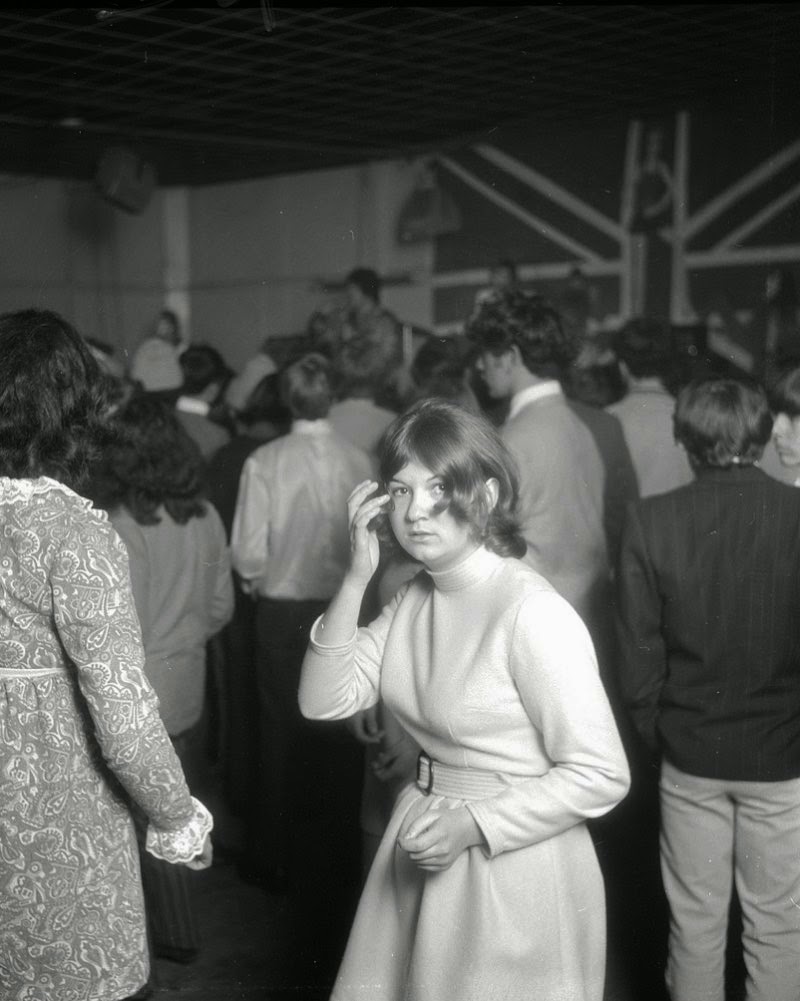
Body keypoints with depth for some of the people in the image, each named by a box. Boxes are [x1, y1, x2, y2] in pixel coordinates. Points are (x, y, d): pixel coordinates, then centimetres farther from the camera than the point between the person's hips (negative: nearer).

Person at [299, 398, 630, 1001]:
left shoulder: (533, 612, -22)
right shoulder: (414, 597, 1)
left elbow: (601, 776, -20)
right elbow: (323, 701, -4)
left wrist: (473, 824, -24)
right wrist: (357, 578, -13)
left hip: (512, 873, -7)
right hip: (423, 858, 7)